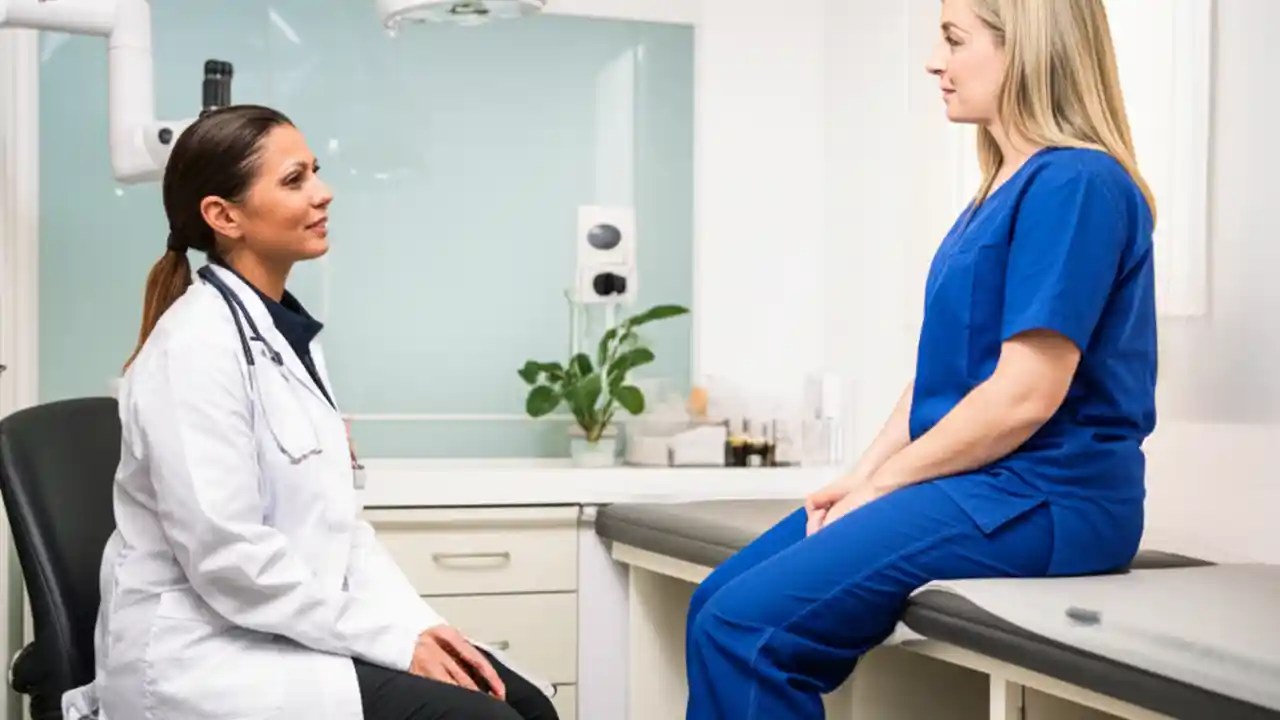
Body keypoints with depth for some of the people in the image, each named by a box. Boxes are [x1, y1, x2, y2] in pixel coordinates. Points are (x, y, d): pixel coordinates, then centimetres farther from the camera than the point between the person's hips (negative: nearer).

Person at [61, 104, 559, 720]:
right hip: (208, 656, -8)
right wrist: (394, 639, -17)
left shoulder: (286, 333, 12)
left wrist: (419, 623, -1)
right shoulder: (197, 346, -16)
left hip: (292, 636, 8)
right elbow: (227, 557, -22)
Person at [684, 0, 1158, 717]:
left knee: (745, 628, -20)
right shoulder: (1005, 189, 16)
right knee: (719, 605, 2)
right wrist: (861, 476, 4)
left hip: (1040, 500, -10)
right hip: (971, 485, 10)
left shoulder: (1075, 184, -15)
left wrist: (883, 485, -11)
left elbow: (1025, 395, -20)